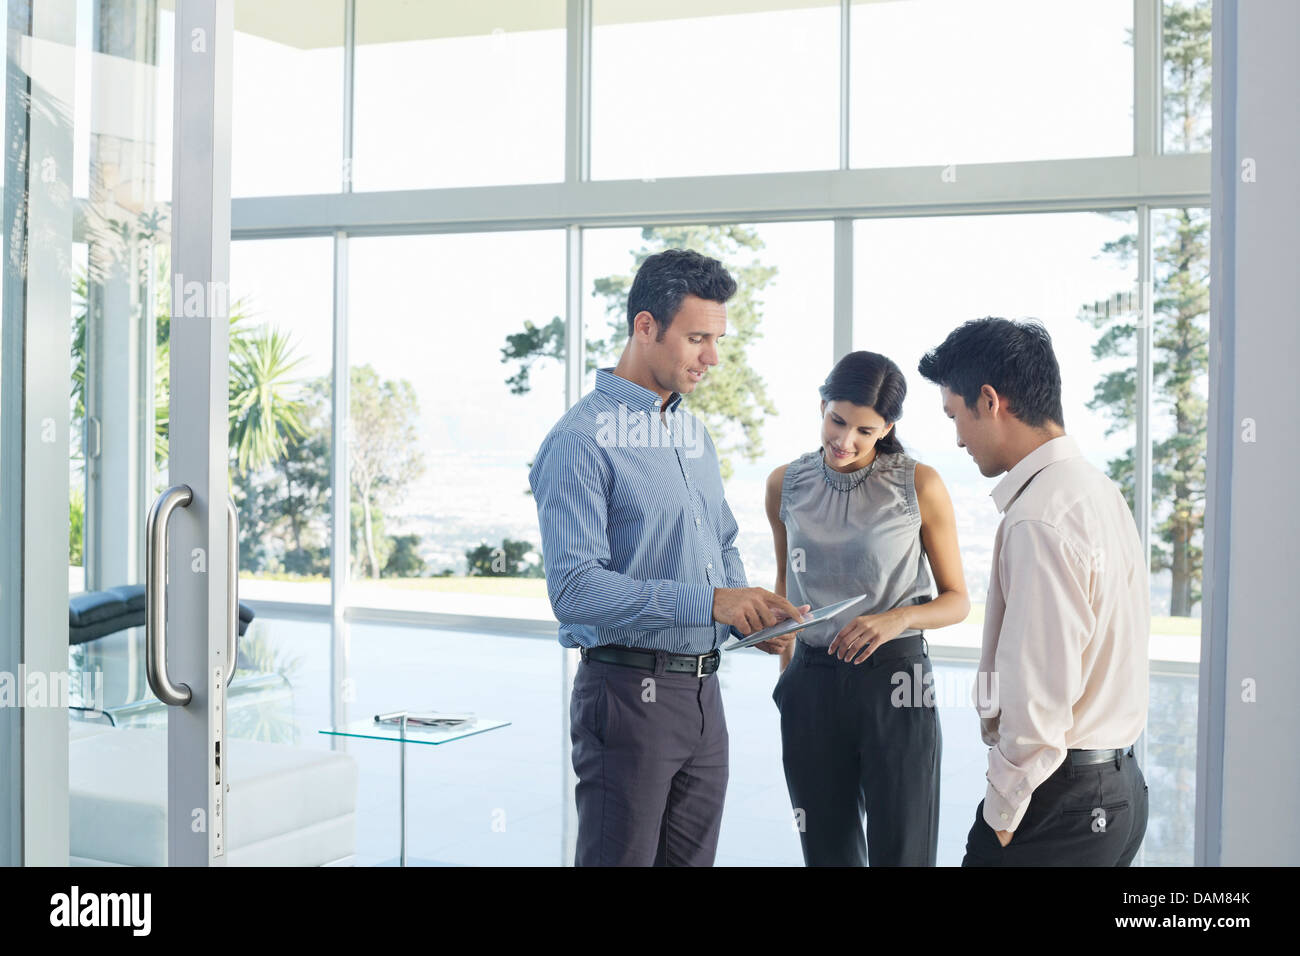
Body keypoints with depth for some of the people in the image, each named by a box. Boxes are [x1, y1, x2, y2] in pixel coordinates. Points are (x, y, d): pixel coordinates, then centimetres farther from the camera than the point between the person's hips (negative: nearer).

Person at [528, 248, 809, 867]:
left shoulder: (694, 434, 14)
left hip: (703, 693, 8)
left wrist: (749, 615, 2)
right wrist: (707, 603, -25)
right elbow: (574, 589, -22)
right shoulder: (580, 440, -14)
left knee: (692, 857, 14)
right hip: (629, 693, -8)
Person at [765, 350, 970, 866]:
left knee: (901, 852, -2)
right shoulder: (786, 485, 5)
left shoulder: (919, 485, -4)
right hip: (812, 682, 3)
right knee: (827, 850, 10)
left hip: (894, 681, -3)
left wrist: (898, 618, -17)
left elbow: (956, 600, 2)